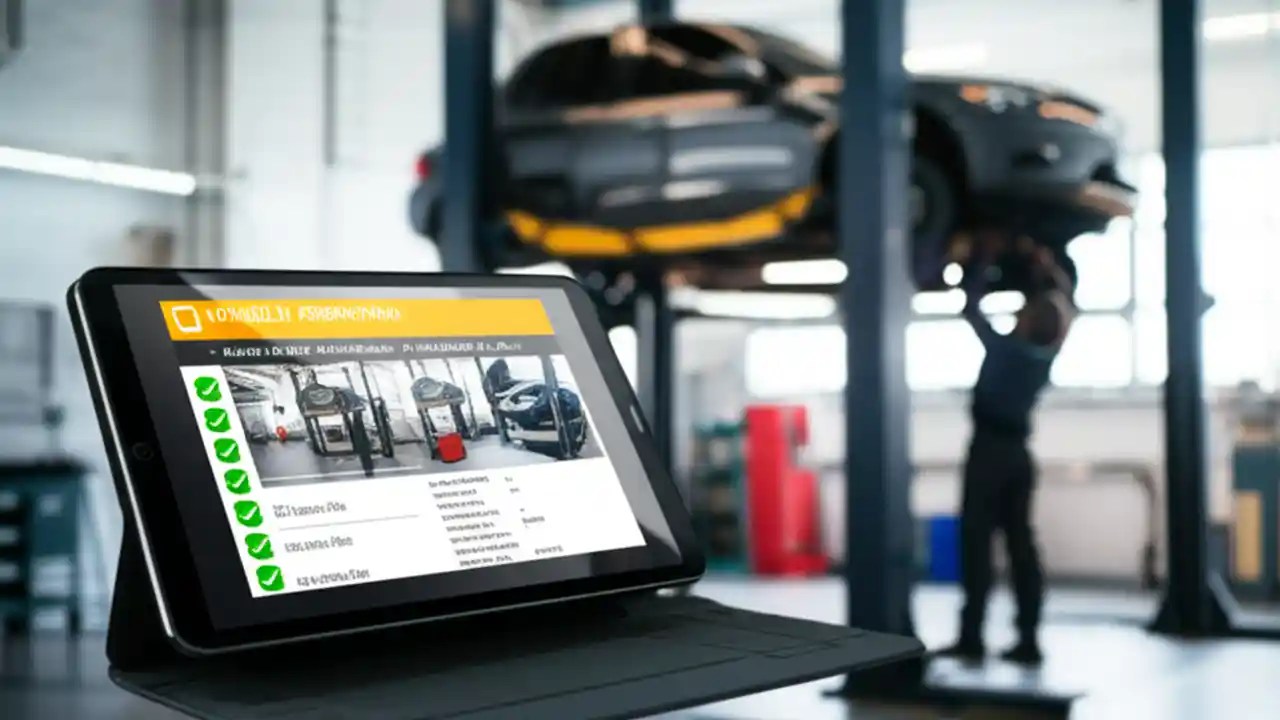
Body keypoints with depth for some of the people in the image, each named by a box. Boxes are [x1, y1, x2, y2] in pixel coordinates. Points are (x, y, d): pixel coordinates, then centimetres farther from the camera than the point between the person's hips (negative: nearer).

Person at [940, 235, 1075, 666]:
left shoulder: (1005, 347, -16)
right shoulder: (1049, 350, 1)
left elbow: (970, 307, -10)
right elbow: (1060, 305, 17)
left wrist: (985, 257, -1)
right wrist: (1041, 264, 12)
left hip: (990, 449, -6)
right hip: (1018, 452, 6)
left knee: (977, 541, -5)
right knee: (1021, 543, 5)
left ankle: (972, 638, -8)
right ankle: (1028, 640, 4)